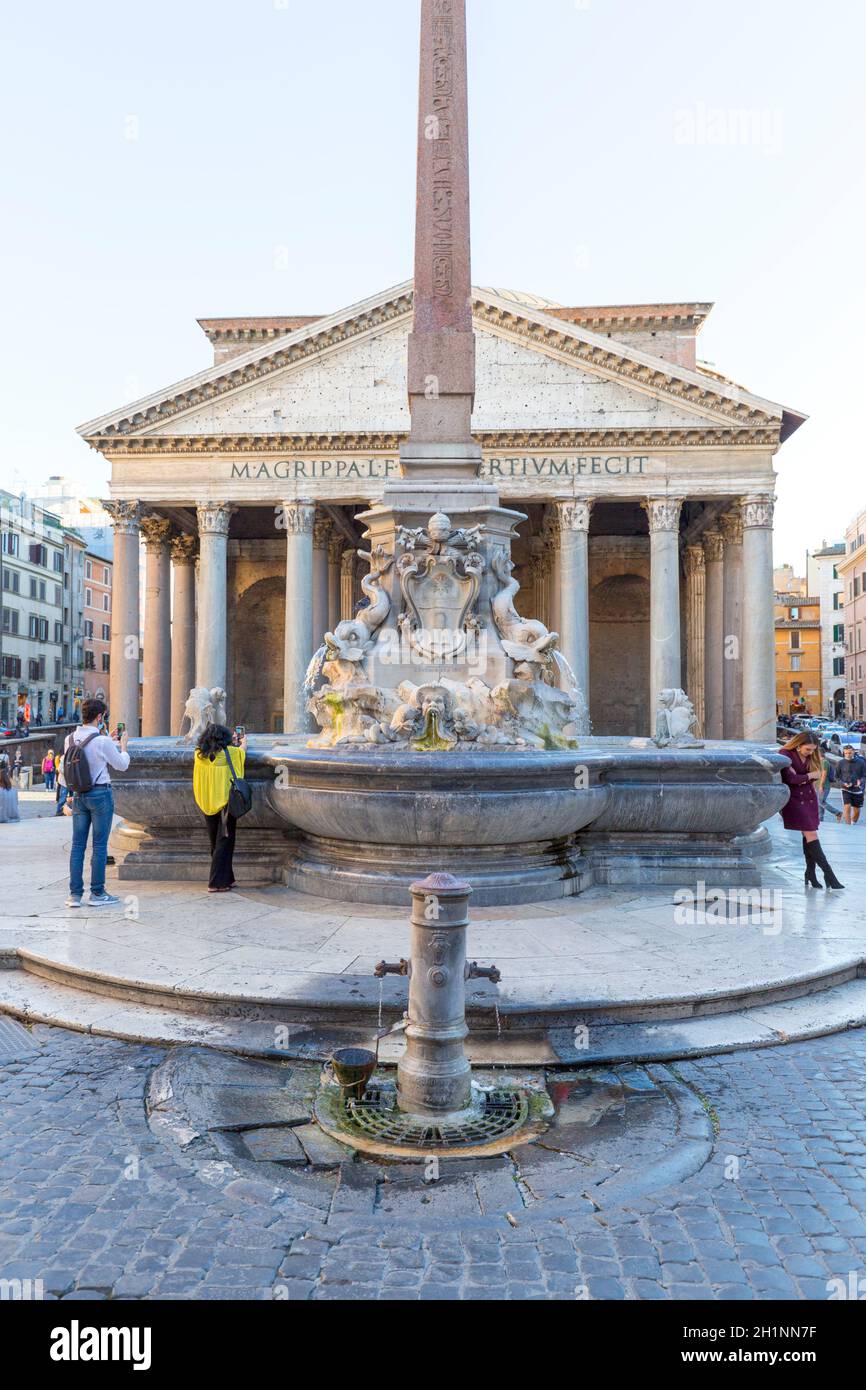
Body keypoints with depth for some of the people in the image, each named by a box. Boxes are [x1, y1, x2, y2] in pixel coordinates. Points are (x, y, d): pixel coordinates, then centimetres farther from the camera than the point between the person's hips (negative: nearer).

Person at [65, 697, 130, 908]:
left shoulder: (70, 739, 3)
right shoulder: (102, 741, -15)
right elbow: (122, 765, -4)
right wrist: (122, 745, 12)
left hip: (79, 795, 6)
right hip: (100, 794, -6)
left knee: (77, 845, 8)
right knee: (99, 845, 1)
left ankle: (75, 894, 10)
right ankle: (97, 893, 6)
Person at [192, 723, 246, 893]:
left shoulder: (200, 754, 0)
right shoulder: (228, 752, -11)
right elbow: (242, 749, 10)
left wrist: (232, 742, 35)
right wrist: (244, 741, 33)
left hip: (207, 805, 5)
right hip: (224, 803, -5)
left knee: (216, 843, 15)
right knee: (224, 843, 1)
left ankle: (226, 879, 25)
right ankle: (217, 883, -2)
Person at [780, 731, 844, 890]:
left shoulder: (812, 756, 6)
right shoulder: (785, 754, -13)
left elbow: (817, 776, -3)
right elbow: (789, 779, -20)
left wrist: (799, 777, -19)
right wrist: (809, 775, -8)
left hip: (809, 798, 6)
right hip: (794, 799, -5)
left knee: (808, 835, 4)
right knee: (811, 835, -10)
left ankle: (811, 874, 10)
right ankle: (828, 873, -10)